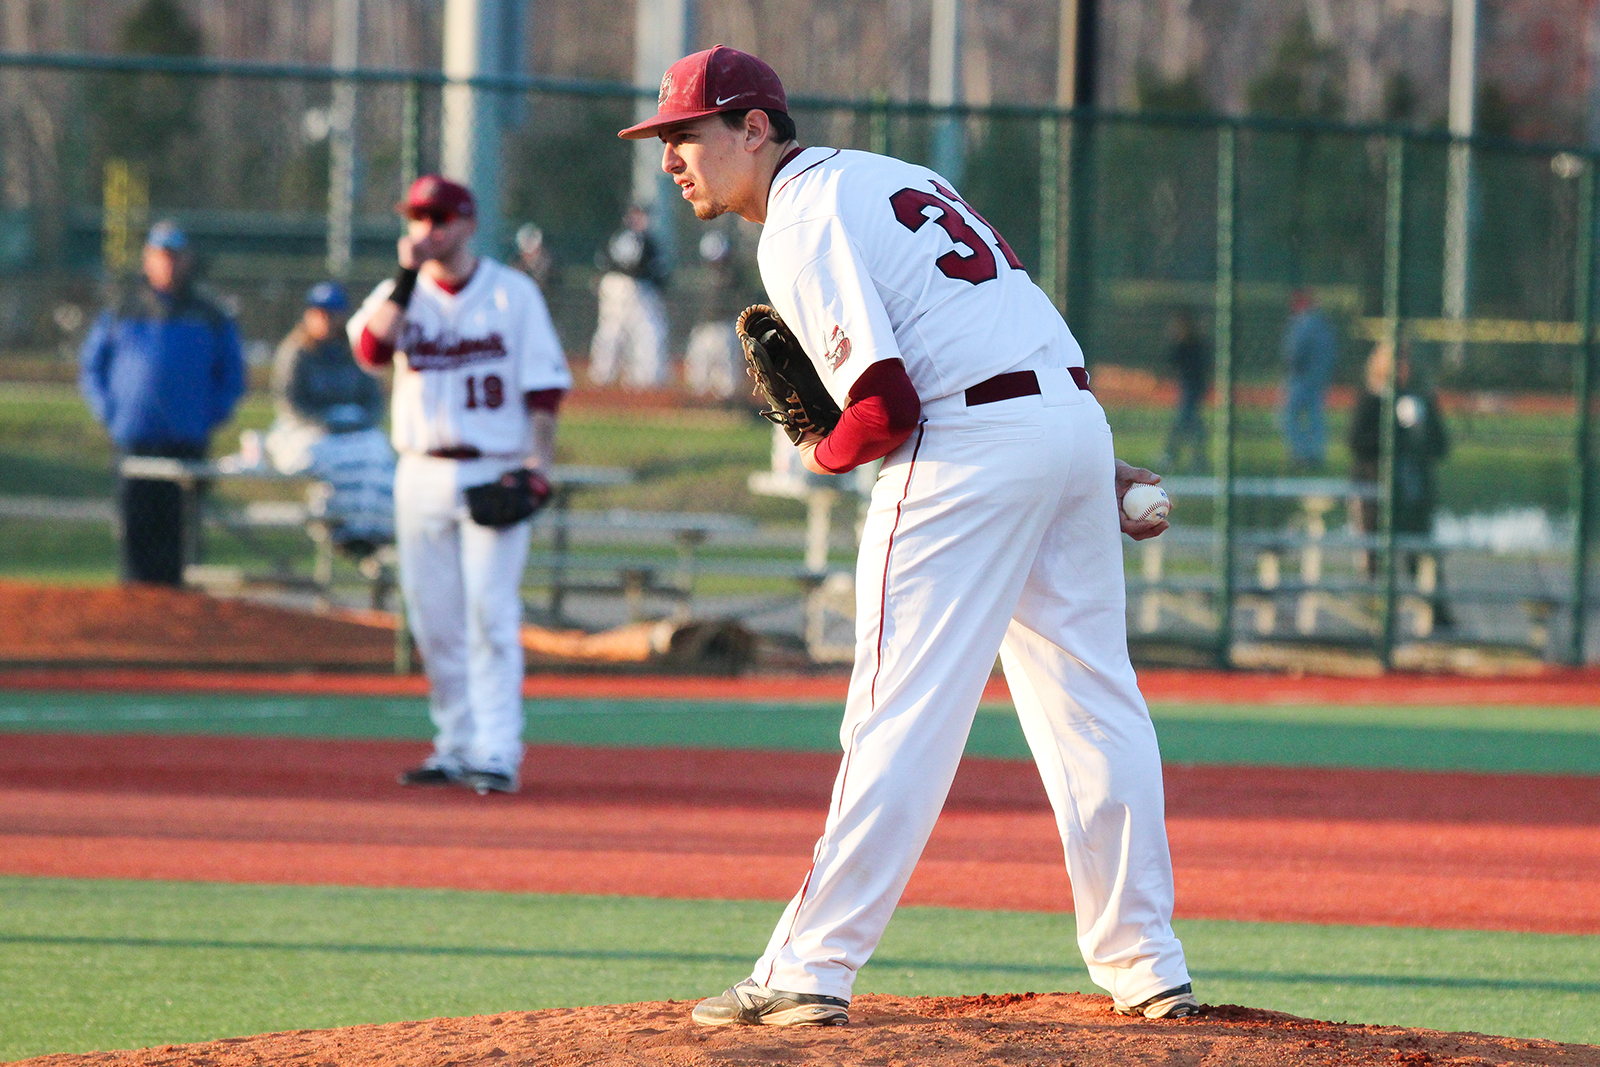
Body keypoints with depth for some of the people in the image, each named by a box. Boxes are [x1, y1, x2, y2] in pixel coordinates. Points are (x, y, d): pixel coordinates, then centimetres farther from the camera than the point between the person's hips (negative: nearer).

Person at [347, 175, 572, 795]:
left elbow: (544, 384, 0)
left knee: (491, 616, -11)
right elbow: (370, 348, -11)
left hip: (495, 471, -4)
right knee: (435, 622, 6)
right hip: (422, 475, 4)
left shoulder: (513, 293, 2)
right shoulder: (399, 295, 8)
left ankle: (496, 754, -13)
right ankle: (455, 748, 15)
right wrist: (408, 276, -14)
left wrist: (538, 464, -10)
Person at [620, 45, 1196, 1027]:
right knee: (1094, 705, 13)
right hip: (1078, 412, 9)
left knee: (904, 714, -8)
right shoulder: (886, 175, 21)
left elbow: (886, 404, -17)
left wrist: (823, 456, 4)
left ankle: (812, 970, -9)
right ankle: (1148, 967, 16)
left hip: (972, 448, -9)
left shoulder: (801, 226, -8)